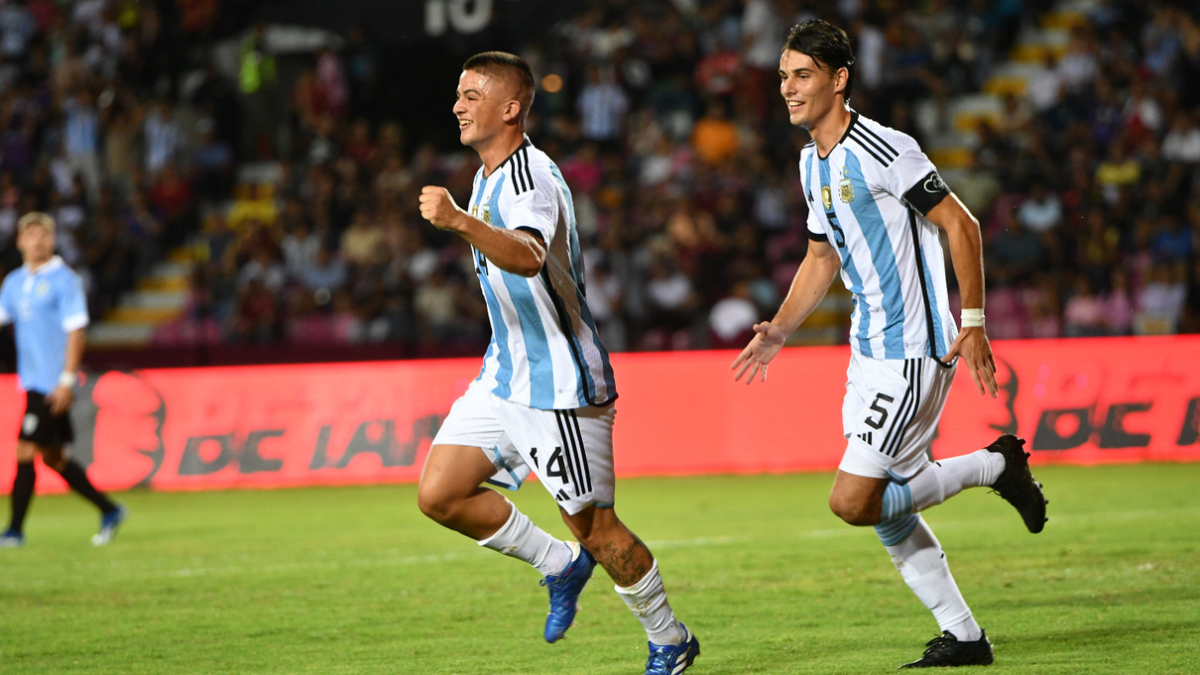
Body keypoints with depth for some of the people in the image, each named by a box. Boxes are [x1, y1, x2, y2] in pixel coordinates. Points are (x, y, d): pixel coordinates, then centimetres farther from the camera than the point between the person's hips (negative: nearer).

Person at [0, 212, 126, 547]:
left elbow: (76, 331, -12)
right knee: (53, 457, 10)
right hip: (33, 380, 7)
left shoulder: (64, 280, -8)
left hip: (53, 385, -7)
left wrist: (67, 380, -17)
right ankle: (109, 510, 21)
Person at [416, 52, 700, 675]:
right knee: (439, 494, -3)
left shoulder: (531, 176, -19)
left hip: (558, 385, -9)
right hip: (504, 377, 9)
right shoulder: (488, 177, 12)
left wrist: (461, 222, -55)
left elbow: (528, 256, -41)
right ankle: (561, 566, 14)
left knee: (595, 529, -3)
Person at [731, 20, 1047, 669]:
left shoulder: (881, 150, -16)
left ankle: (995, 465, 1)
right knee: (886, 509, 9)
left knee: (852, 502, -14)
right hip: (868, 352, 9)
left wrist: (972, 324, -16)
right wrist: (780, 329, 11)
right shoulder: (813, 162, 12)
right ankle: (963, 637, 19)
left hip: (914, 352, -9)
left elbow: (961, 225, -15)